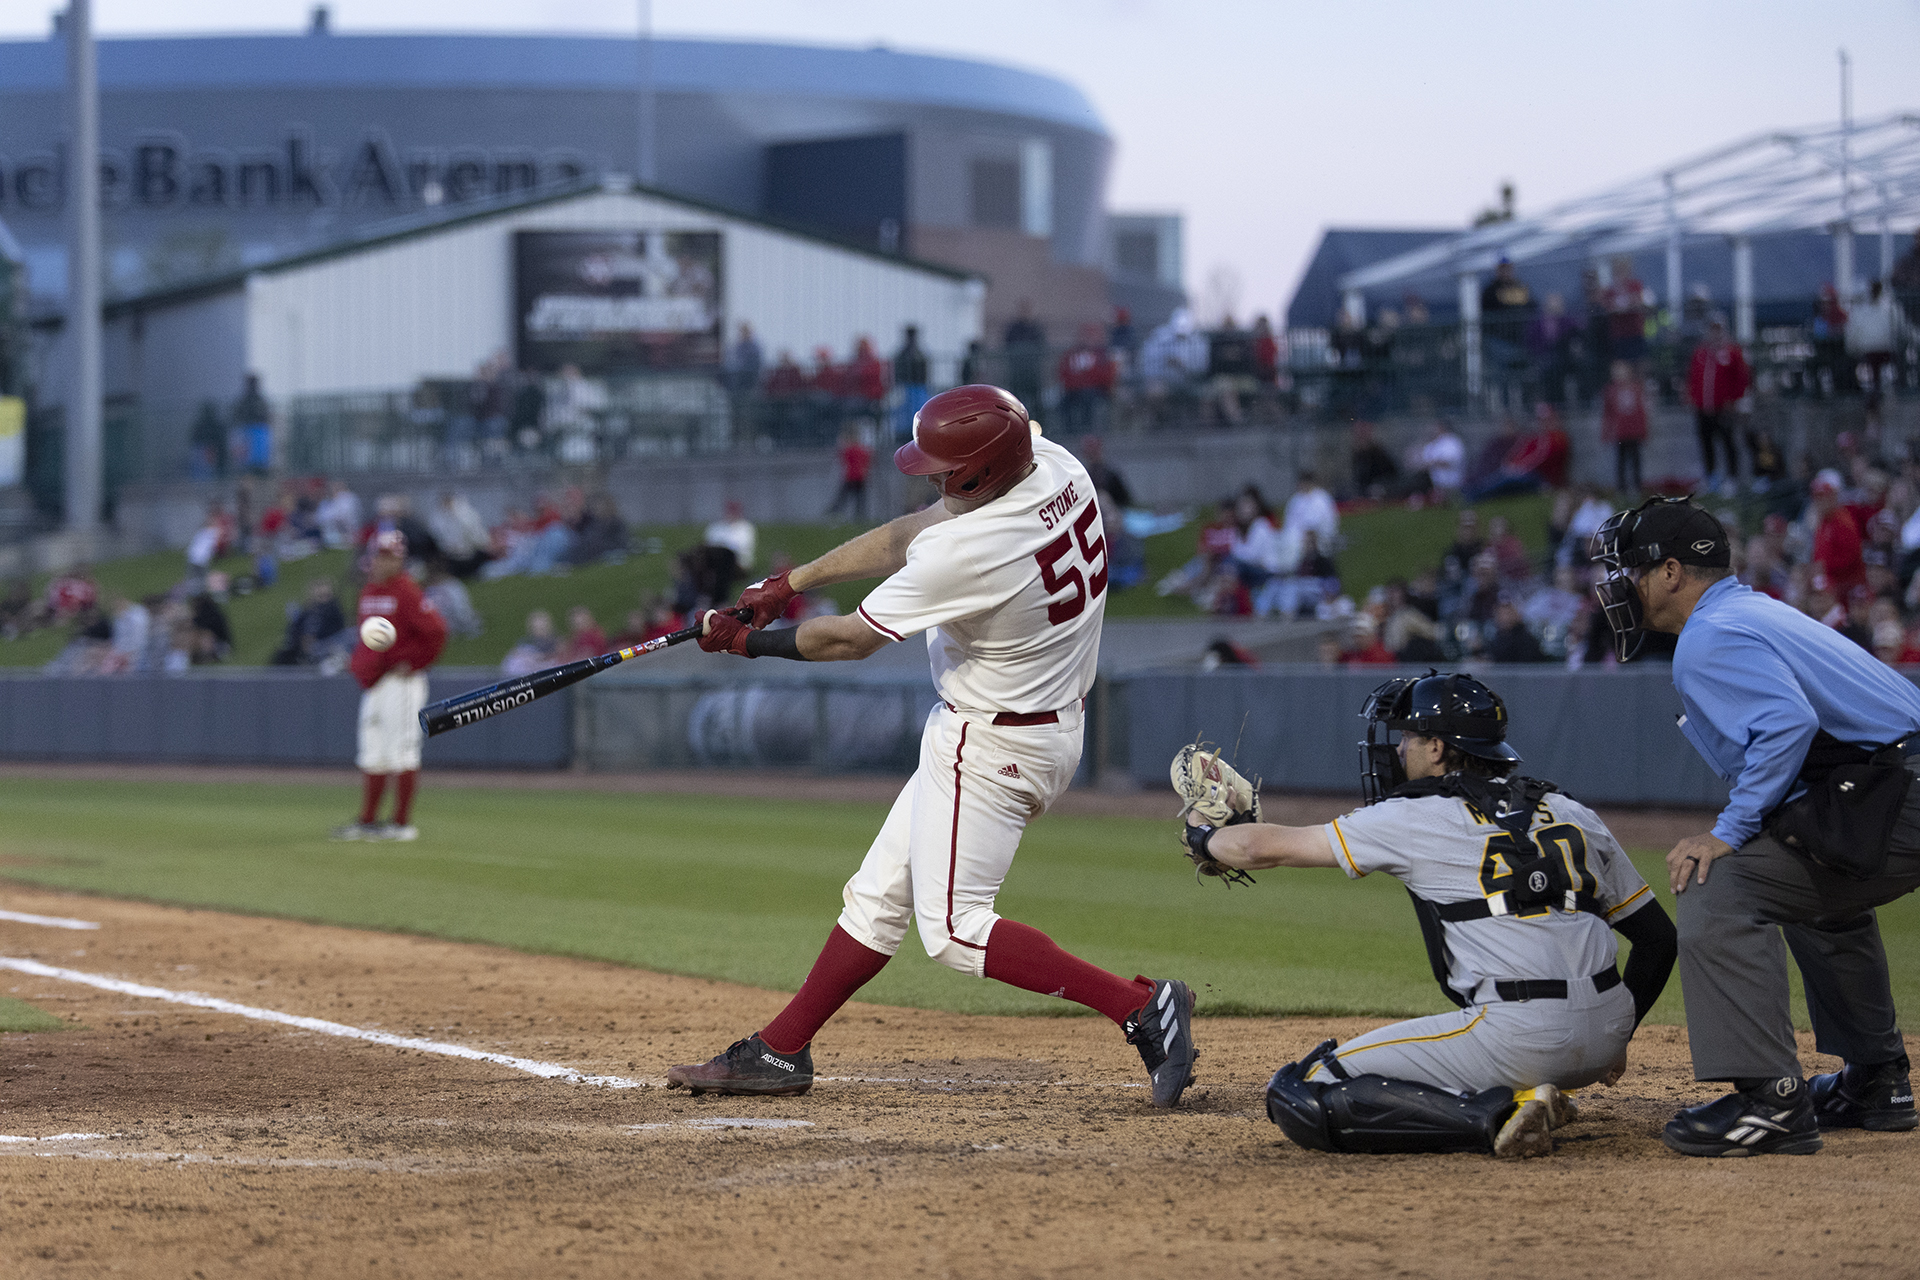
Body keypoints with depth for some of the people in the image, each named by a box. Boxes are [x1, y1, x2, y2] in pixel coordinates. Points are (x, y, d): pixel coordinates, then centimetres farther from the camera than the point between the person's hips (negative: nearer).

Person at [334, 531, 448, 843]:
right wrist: (358, 663, 16)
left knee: (401, 755, -6)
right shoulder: (368, 592, 15)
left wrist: (412, 664, -14)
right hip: (372, 684, 9)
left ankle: (403, 823, -3)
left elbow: (435, 632, -17)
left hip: (401, 684, -9)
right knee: (372, 756, 11)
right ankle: (368, 821, 17)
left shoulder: (407, 592, -11)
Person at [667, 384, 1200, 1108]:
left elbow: (851, 640, -16)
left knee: (954, 929, -6)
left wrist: (746, 642, 0)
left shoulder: (966, 555, -30)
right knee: (880, 896, 15)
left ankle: (1139, 1005, -10)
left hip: (991, 748, -10)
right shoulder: (1055, 467, -6)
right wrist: (790, 582, 8)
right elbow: (908, 538, 6)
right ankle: (779, 1052, 23)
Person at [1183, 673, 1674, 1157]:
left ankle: (1499, 1113, -14)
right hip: (1603, 1041, 7)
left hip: (1519, 1038, -7)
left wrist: (1204, 836, 31)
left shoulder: (1418, 819, 2)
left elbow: (1264, 847, 10)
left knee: (1300, 1099, -5)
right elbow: (1658, 937, 17)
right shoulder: (1574, 816, 17)